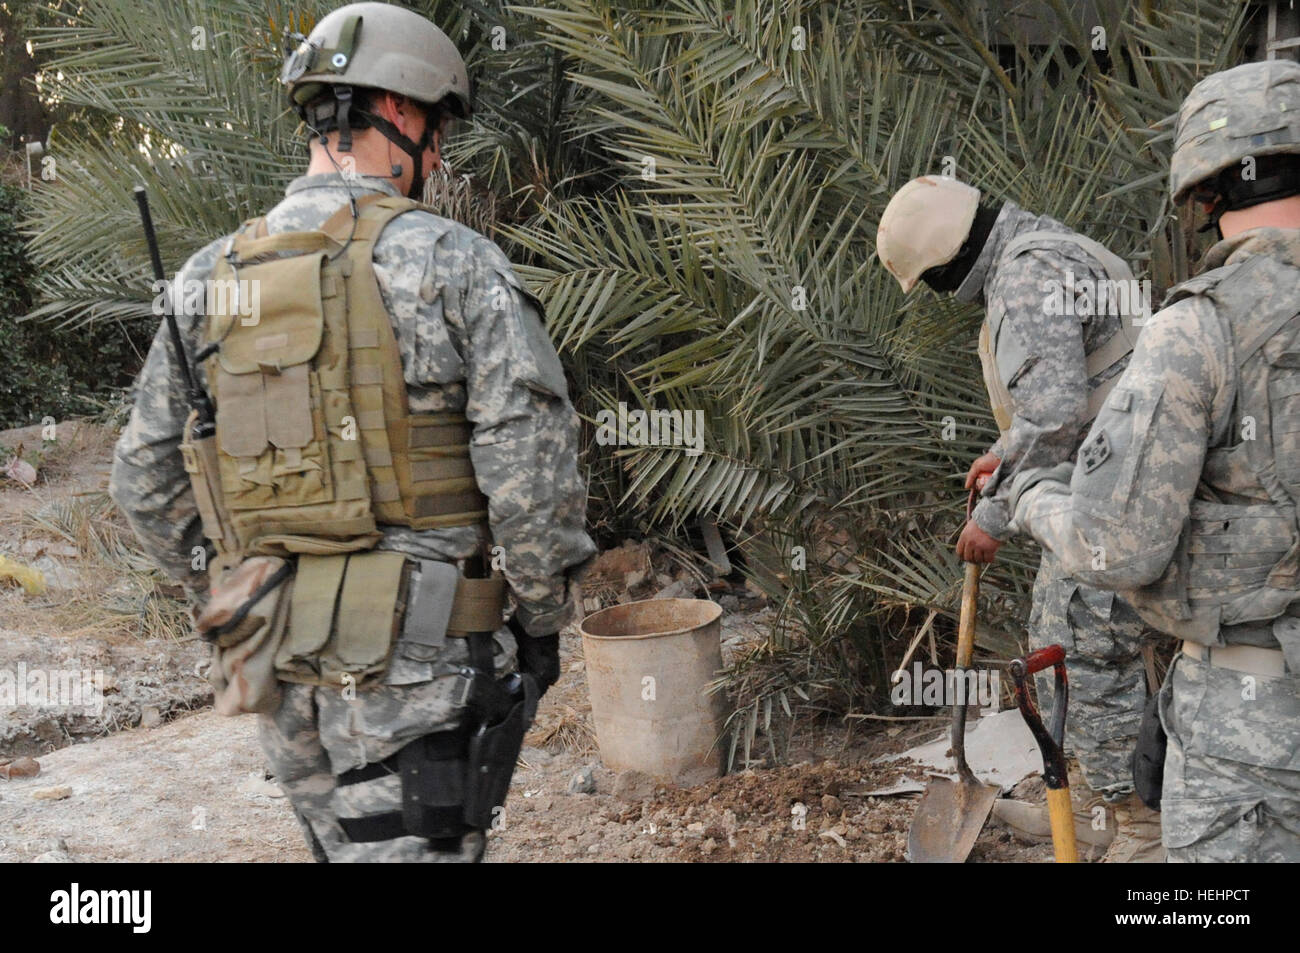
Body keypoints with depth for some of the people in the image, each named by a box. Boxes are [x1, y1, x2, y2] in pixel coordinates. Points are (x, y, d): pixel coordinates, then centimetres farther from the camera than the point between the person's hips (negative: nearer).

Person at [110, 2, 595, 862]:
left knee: (344, 845, 21)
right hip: (410, 659, -6)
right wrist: (543, 615, -1)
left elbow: (148, 477, 12)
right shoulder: (450, 261, -9)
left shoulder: (207, 281, 8)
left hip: (276, 663, 6)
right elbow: (530, 460, -14)